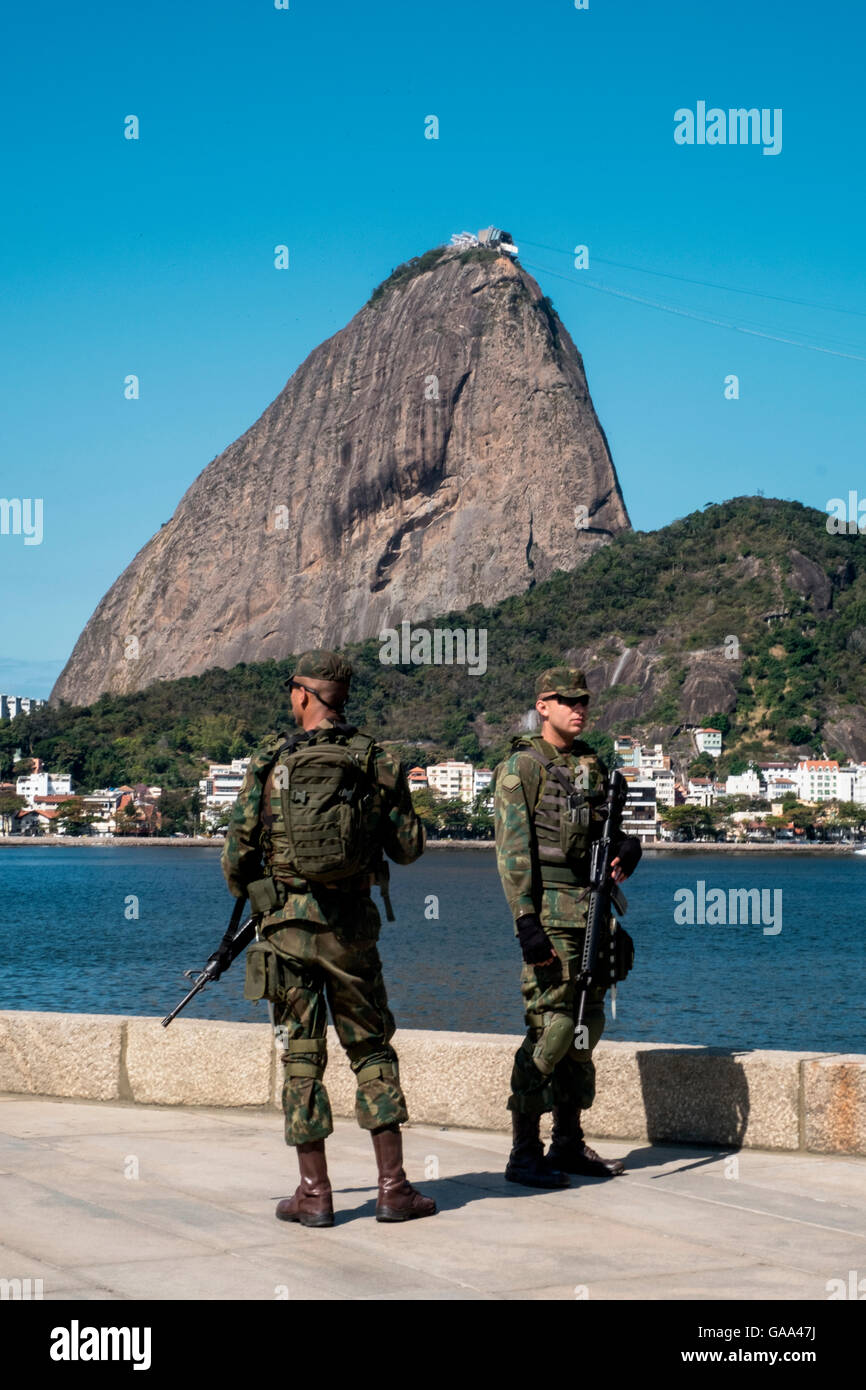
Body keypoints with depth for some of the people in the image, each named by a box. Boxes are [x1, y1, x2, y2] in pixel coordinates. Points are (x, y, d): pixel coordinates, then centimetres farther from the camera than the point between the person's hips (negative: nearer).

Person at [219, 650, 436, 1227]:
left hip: (287, 923, -1)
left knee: (301, 1055, 6)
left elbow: (237, 851, -1)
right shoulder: (378, 761, -1)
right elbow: (409, 847, 3)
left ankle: (314, 1192, 8)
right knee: (372, 1049, 11)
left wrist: (249, 894, 19)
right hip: (351, 925, 1)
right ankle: (393, 1187, 7)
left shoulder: (270, 761, -3)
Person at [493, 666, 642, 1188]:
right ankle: (525, 1153, -4)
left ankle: (570, 1142, 20)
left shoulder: (592, 764, 16)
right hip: (550, 908, -8)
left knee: (587, 1023, 10)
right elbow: (512, 850, -13)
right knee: (552, 1025, -10)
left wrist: (627, 850, -2)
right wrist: (527, 922, -20)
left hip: (591, 906, 8)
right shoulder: (521, 767, -6)